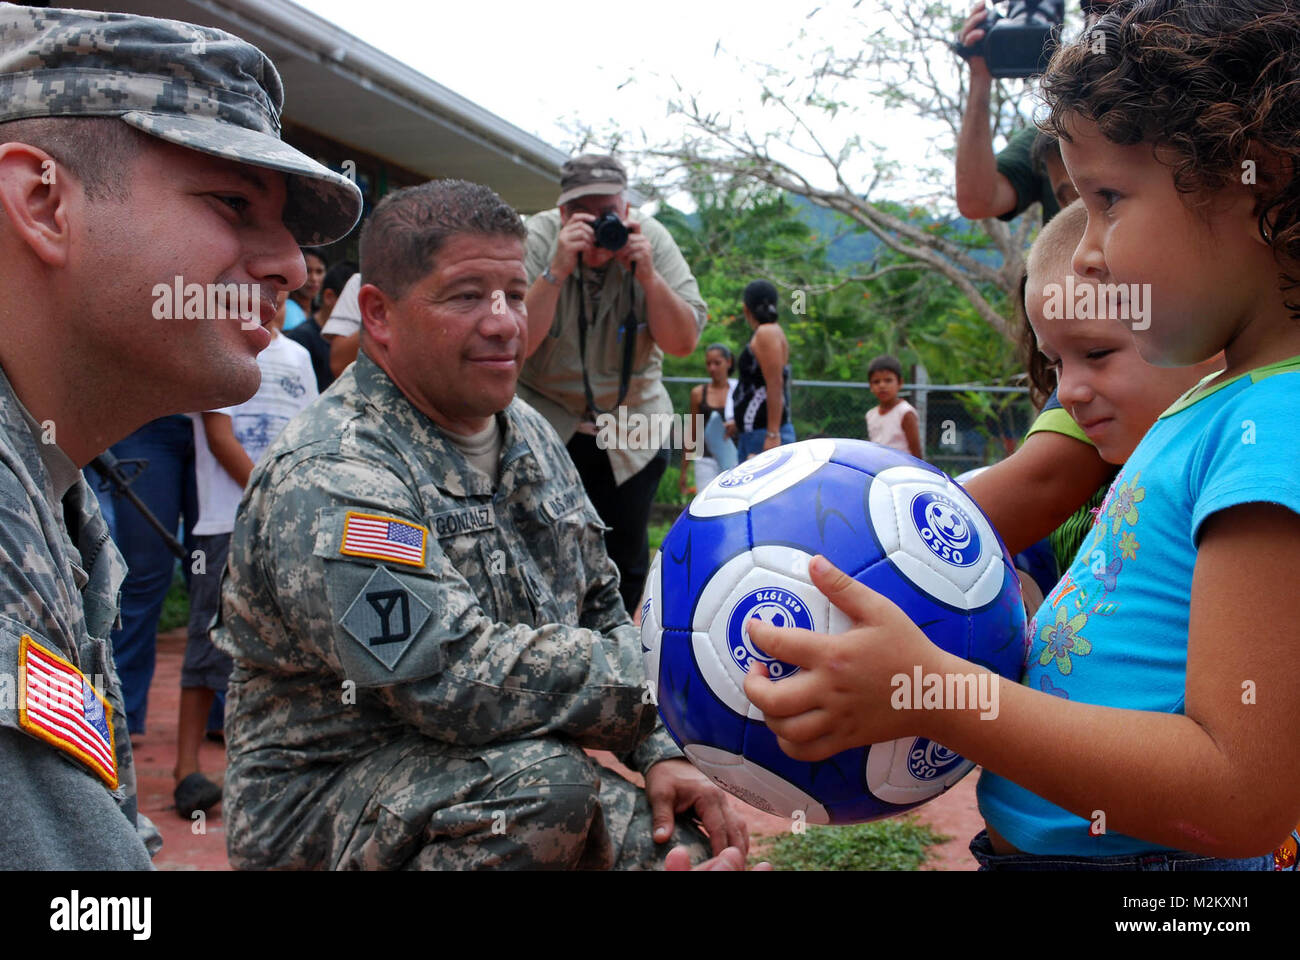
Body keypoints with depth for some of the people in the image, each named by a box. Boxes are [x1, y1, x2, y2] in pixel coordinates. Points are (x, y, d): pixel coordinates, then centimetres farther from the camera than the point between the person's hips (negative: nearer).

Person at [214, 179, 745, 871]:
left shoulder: (528, 436, 6)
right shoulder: (329, 481, -22)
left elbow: (599, 612, 12)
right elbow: (467, 682, -31)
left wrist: (660, 753, -1)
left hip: (509, 777, 7)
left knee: (688, 846, -7)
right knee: (540, 782, -32)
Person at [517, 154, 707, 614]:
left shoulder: (652, 239, -9)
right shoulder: (537, 238, -14)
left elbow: (683, 343, -12)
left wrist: (646, 274, -25)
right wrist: (557, 269, -33)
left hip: (632, 424, 2)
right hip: (545, 419, -1)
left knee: (627, 556, 7)